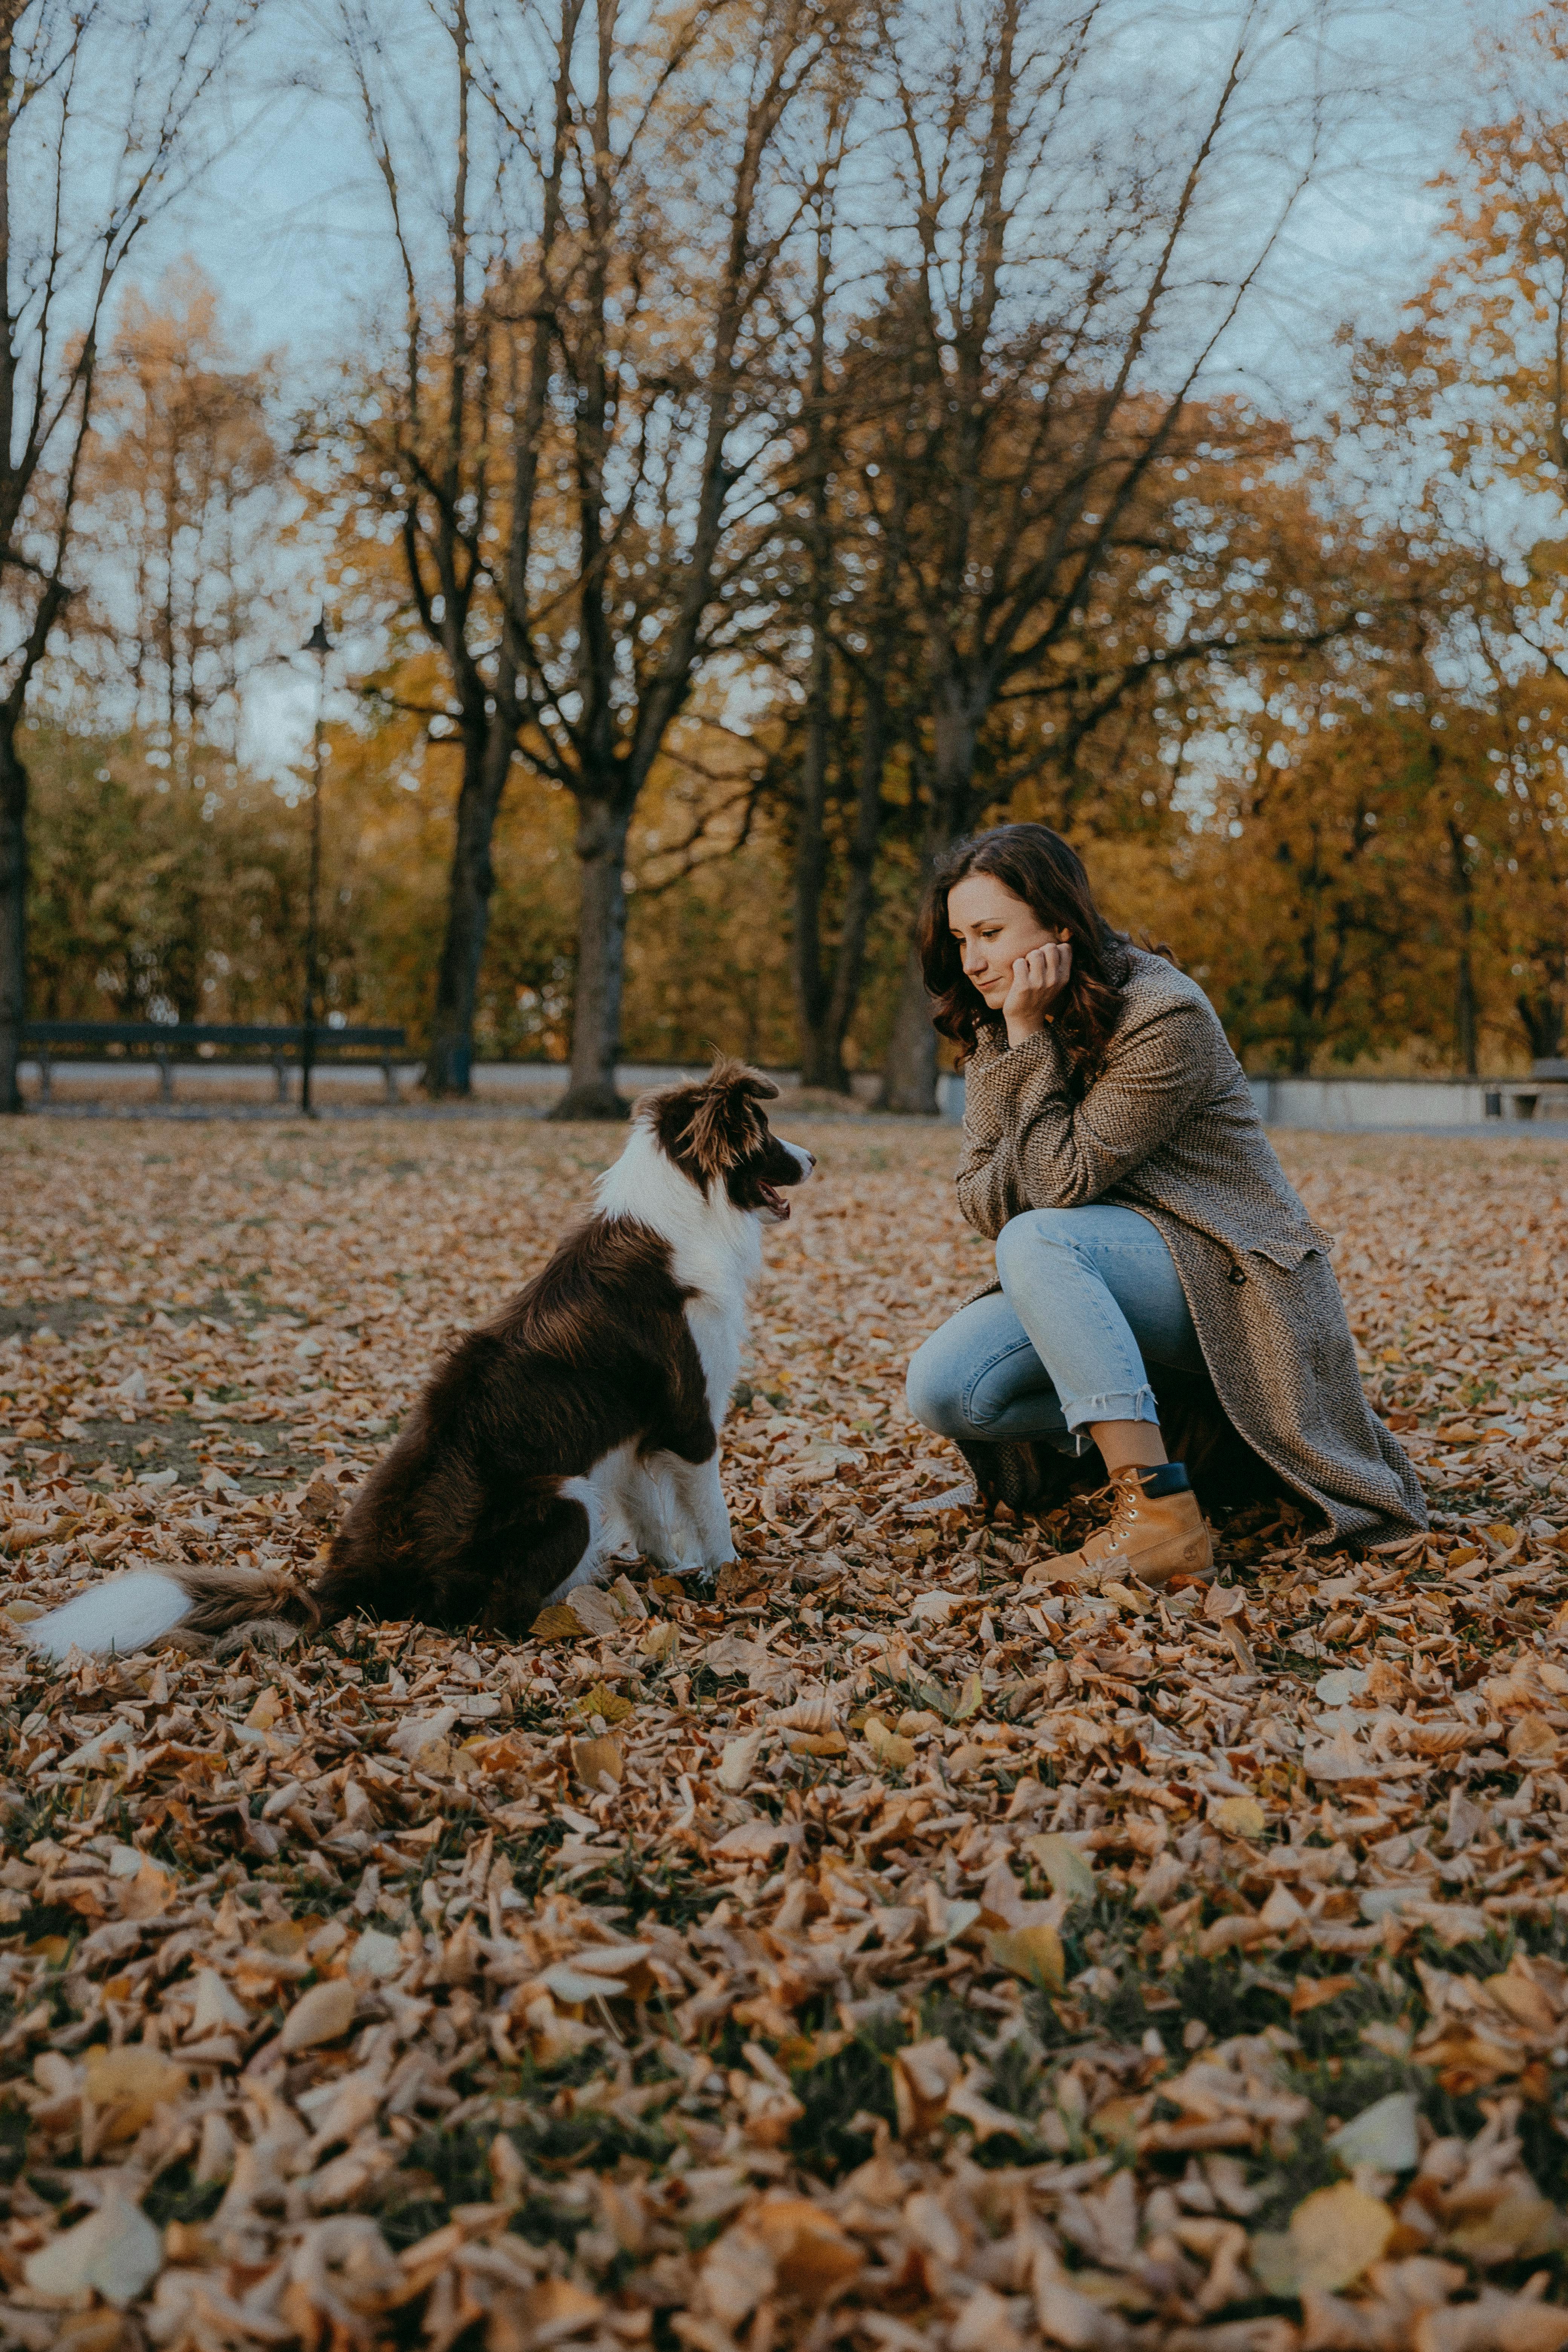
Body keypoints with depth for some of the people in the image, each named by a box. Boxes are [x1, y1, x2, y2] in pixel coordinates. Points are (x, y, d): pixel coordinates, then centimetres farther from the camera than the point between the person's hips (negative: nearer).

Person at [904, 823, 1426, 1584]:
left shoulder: (1164, 1016, -18)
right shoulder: (994, 1030, 4)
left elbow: (1065, 1181, -20)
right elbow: (980, 1203, -1)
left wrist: (1029, 1041, -20)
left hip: (1218, 1266, -7)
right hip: (1093, 1271, 7)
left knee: (1035, 1241, -35)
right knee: (941, 1389, -17)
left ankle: (1159, 1515, -37)